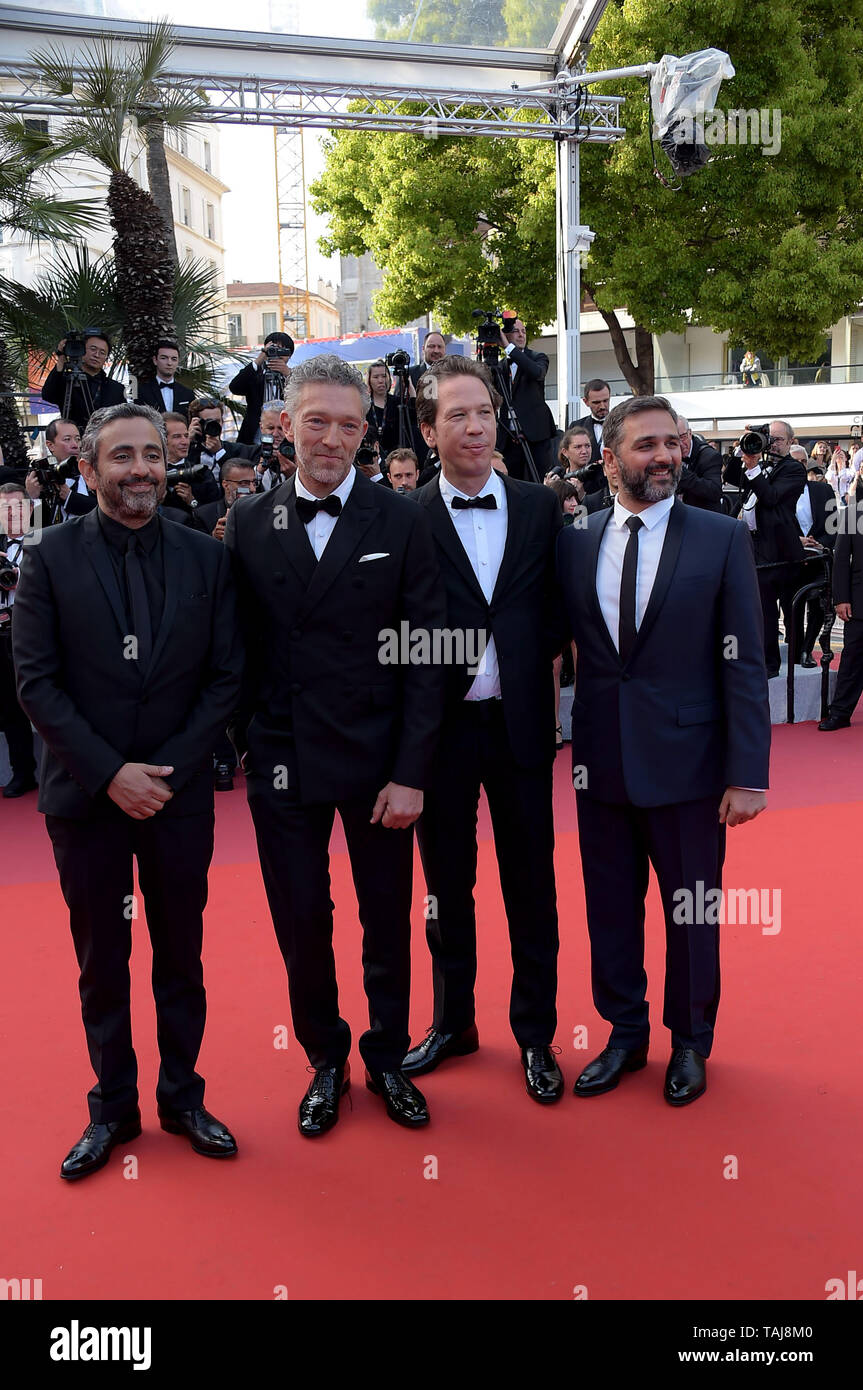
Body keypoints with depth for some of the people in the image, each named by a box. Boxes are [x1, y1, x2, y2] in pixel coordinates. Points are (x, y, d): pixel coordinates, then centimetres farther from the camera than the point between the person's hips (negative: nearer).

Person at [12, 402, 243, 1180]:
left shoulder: (205, 557, 0)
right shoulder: (52, 557, -3)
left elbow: (226, 677, 0)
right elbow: (36, 682, -7)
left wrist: (166, 768, -10)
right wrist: (110, 773, -14)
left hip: (179, 793, 1)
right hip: (86, 794, -1)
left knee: (181, 956, 12)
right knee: (101, 962, 11)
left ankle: (183, 1095, 30)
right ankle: (113, 1107, 28)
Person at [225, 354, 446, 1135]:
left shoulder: (402, 523, -3)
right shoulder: (249, 524, 3)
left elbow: (424, 655, -6)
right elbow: (242, 646, 4)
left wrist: (411, 772, -10)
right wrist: (244, 745, -3)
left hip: (379, 761, -1)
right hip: (282, 760, 1)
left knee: (388, 923, 12)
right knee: (301, 923, 12)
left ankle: (388, 1059, 34)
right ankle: (326, 1061, 34)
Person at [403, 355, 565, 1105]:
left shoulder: (542, 507, 2)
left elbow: (558, 611, 8)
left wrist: (535, 658, -7)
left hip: (521, 724, 1)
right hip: (443, 726, -1)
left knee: (531, 883, 10)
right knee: (448, 883, 14)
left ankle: (536, 1035, 26)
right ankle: (452, 1022, 32)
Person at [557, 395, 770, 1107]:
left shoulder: (722, 539, -4)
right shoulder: (574, 542, 3)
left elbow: (744, 665, -6)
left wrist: (747, 774, -10)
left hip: (686, 757, -2)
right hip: (601, 758, 3)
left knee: (692, 910, 11)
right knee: (610, 907, 13)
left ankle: (691, 1041, 33)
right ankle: (625, 1034, 34)